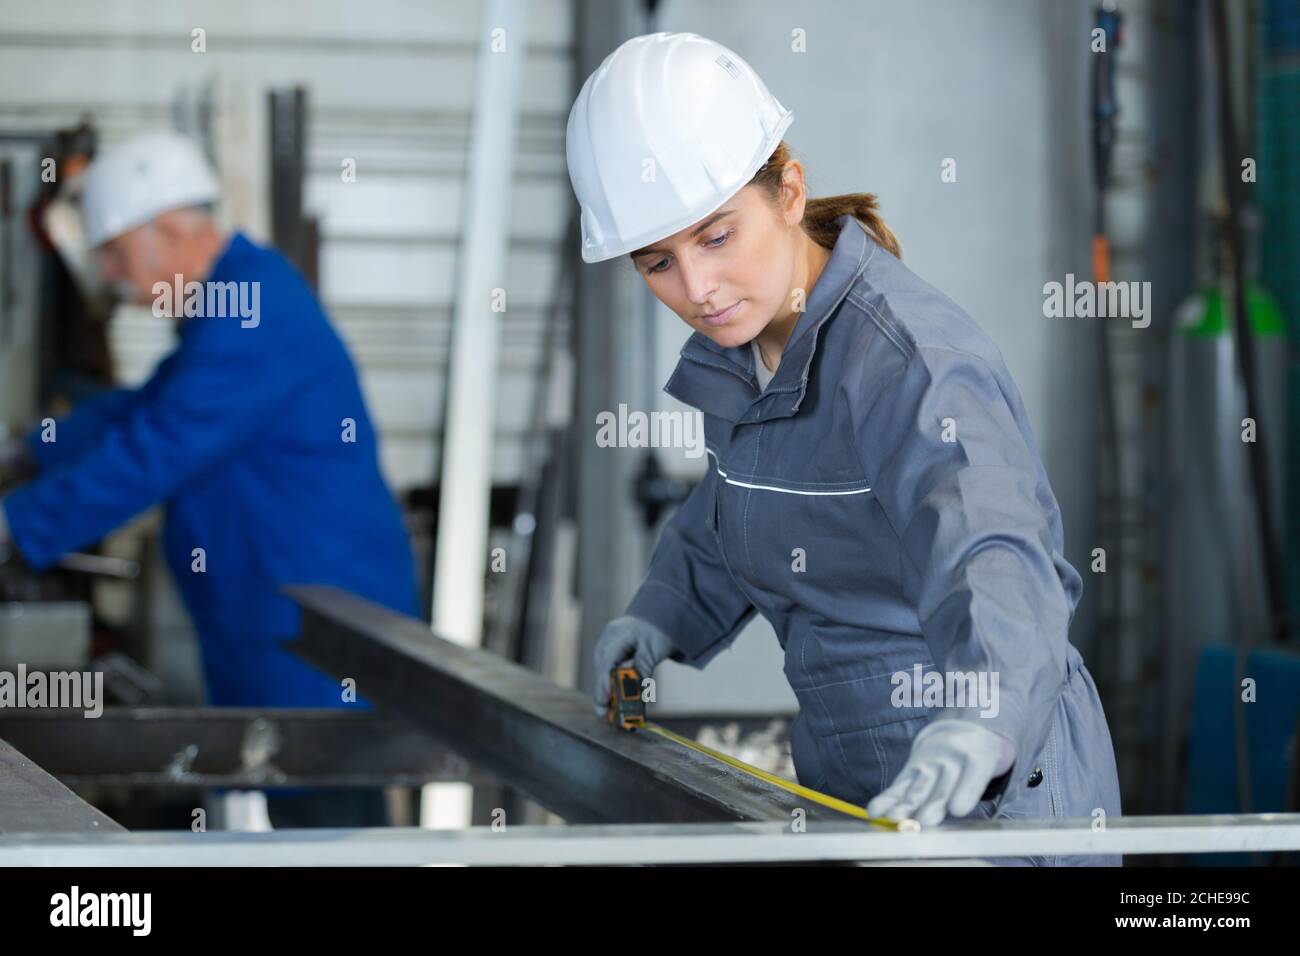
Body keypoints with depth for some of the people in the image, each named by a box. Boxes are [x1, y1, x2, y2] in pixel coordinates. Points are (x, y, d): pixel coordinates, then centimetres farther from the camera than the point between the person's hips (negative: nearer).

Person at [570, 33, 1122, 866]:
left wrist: (977, 724, -59)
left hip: (995, 798, -8)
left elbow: (994, 555, -42)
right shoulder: (741, 346, 1)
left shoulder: (909, 359, -25)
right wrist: (662, 617, 6)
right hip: (850, 780, 8)